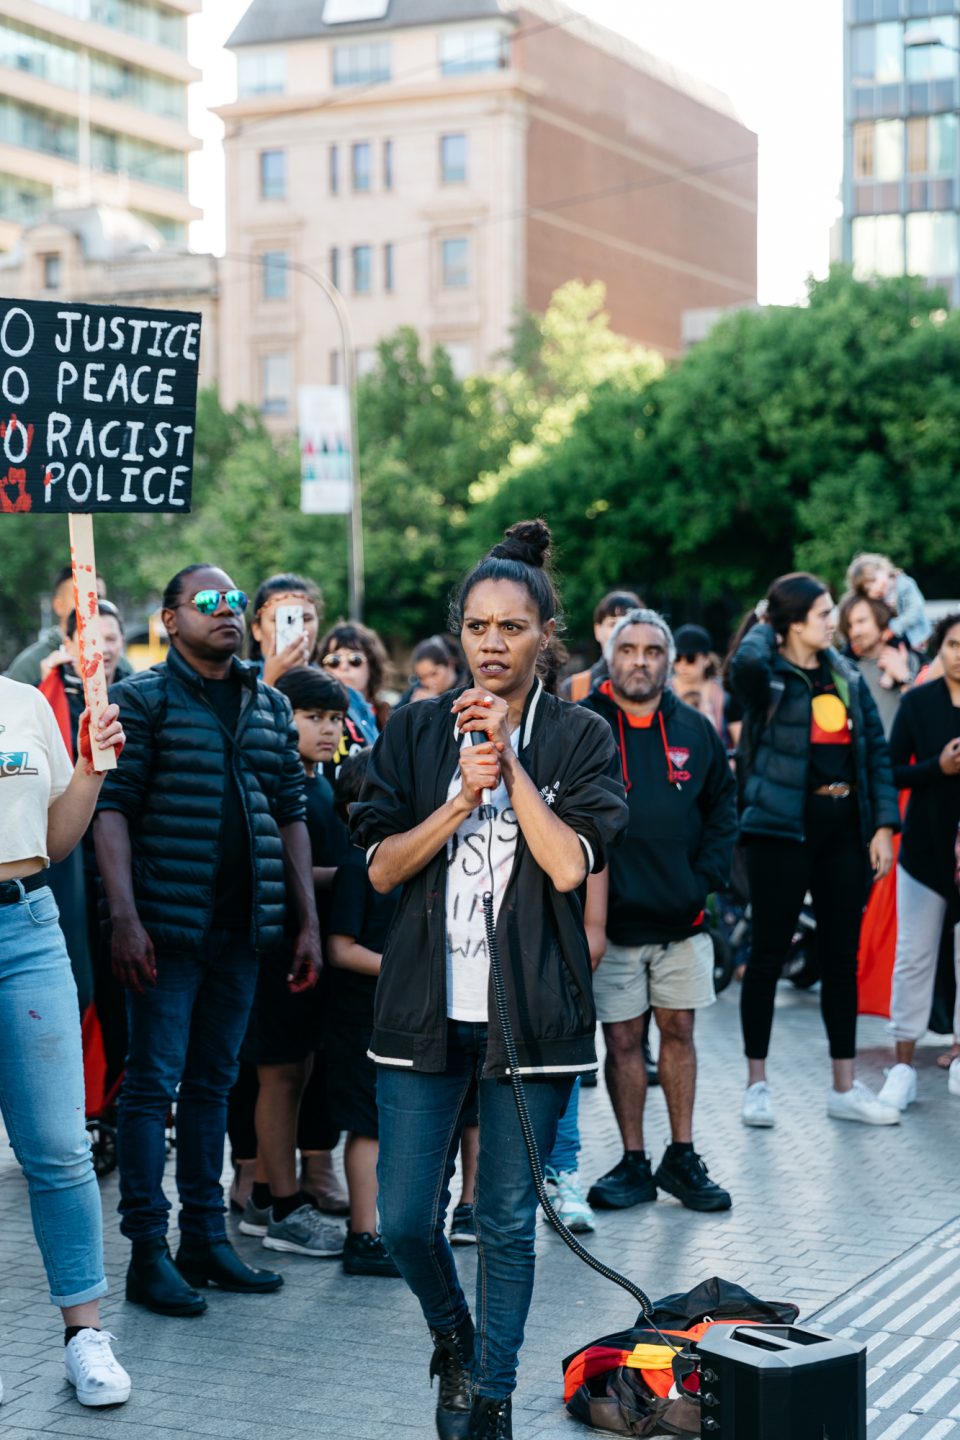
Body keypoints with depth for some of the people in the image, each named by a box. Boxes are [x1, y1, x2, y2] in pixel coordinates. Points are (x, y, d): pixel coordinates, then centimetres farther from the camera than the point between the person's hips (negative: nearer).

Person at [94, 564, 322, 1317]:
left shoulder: (270, 706, 14)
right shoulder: (142, 698, -2)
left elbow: (291, 814, 15)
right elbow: (112, 809, -8)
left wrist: (308, 922, 10)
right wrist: (125, 918, -17)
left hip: (241, 925, 5)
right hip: (167, 923, -5)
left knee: (213, 1081, 12)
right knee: (154, 1082, -2)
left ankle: (205, 1237, 19)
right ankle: (148, 1253, 2)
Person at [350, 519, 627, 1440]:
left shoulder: (579, 738, 2)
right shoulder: (415, 730, 6)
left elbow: (569, 865, -12)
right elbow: (381, 867, -1)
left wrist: (512, 761, -12)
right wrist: (465, 796, -12)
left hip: (530, 1010, -1)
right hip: (424, 1007, 2)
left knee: (508, 1220, 6)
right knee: (404, 1219, 2)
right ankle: (452, 1338, 32)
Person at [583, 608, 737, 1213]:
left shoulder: (695, 731, 6)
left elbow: (723, 807, 14)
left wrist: (706, 878, 2)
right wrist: (590, 903, -9)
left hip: (682, 918, 3)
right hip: (612, 919, -3)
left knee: (679, 1032, 9)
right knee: (623, 1039, 4)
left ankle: (682, 1158, 20)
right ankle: (634, 1164, 15)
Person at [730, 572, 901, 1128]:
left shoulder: (846, 676, 11)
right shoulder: (768, 677, -7)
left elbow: (876, 749, 10)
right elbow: (747, 664, -32)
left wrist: (884, 825, 2)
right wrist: (762, 624, -11)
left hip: (844, 827, 6)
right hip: (784, 827, -5)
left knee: (843, 956, 10)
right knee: (769, 953, 2)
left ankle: (846, 1087, 18)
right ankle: (758, 1084, 13)